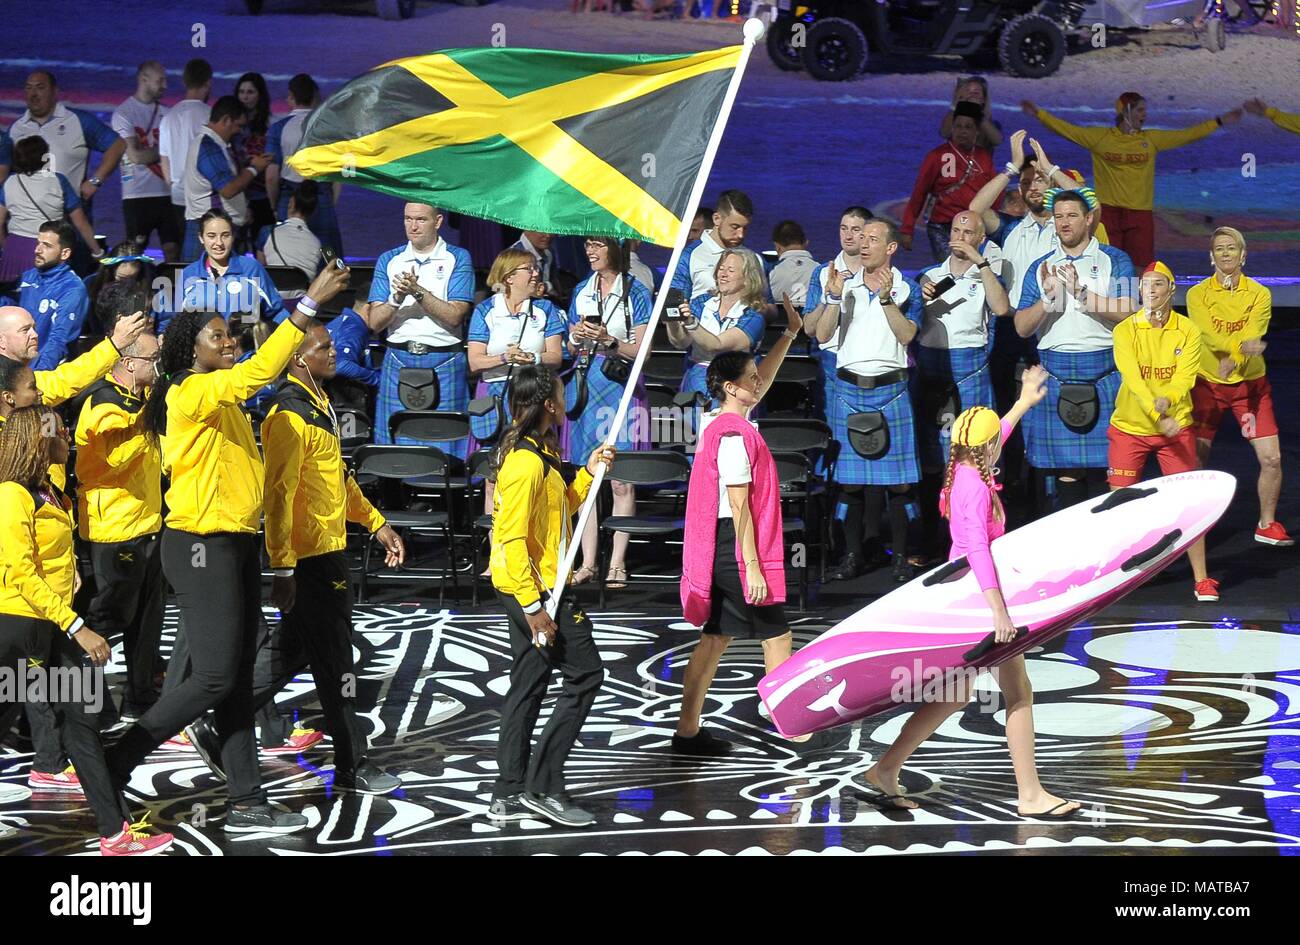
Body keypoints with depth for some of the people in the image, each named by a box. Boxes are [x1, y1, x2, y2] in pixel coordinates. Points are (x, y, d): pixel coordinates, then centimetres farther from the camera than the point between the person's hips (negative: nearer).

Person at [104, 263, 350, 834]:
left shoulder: (221, 398, 16)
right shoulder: (189, 392, -15)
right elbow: (256, 374, -27)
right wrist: (308, 306, -30)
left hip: (236, 545, 10)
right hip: (201, 547, -10)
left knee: (239, 680, 8)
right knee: (214, 678, -10)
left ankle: (246, 804, 9)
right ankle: (115, 764, 1)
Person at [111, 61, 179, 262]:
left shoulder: (165, 113, 12)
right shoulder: (123, 113, -3)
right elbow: (136, 155, -10)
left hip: (167, 193, 4)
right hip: (138, 195, -4)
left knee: (173, 250, 1)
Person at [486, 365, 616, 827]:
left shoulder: (539, 454, 13)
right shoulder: (526, 461, -19)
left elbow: (558, 510, 25)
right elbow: (512, 538, -23)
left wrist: (588, 474, 12)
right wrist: (533, 605, -25)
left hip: (531, 589, 10)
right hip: (535, 587, -10)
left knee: (529, 685, 12)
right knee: (585, 673, -6)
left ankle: (509, 796, 14)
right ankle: (543, 786, -6)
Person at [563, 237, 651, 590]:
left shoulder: (635, 293, 0)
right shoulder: (582, 291, 15)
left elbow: (641, 351, -3)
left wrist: (609, 340, -17)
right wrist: (576, 336, -1)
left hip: (620, 390, -5)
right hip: (584, 388, 5)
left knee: (621, 482, -4)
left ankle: (618, 563, -2)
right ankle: (588, 562, 6)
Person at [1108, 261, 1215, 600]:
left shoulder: (1188, 331, -2)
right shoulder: (1125, 330, -6)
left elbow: (1185, 375, -12)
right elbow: (1132, 376, -18)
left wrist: (1168, 400, -34)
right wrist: (1158, 417, -32)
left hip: (1176, 428, 0)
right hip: (1129, 428, 0)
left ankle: (1202, 580, 6)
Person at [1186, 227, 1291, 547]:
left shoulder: (1259, 294, 0)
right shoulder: (1198, 294, -3)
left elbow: (1254, 335, -16)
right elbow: (1208, 335, -19)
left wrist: (1232, 359, -36)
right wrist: (1240, 344, -38)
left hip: (1250, 383, 1)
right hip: (1207, 383, -1)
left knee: (1271, 459, -4)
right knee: (1194, 459, -5)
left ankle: (1267, 524, 13)